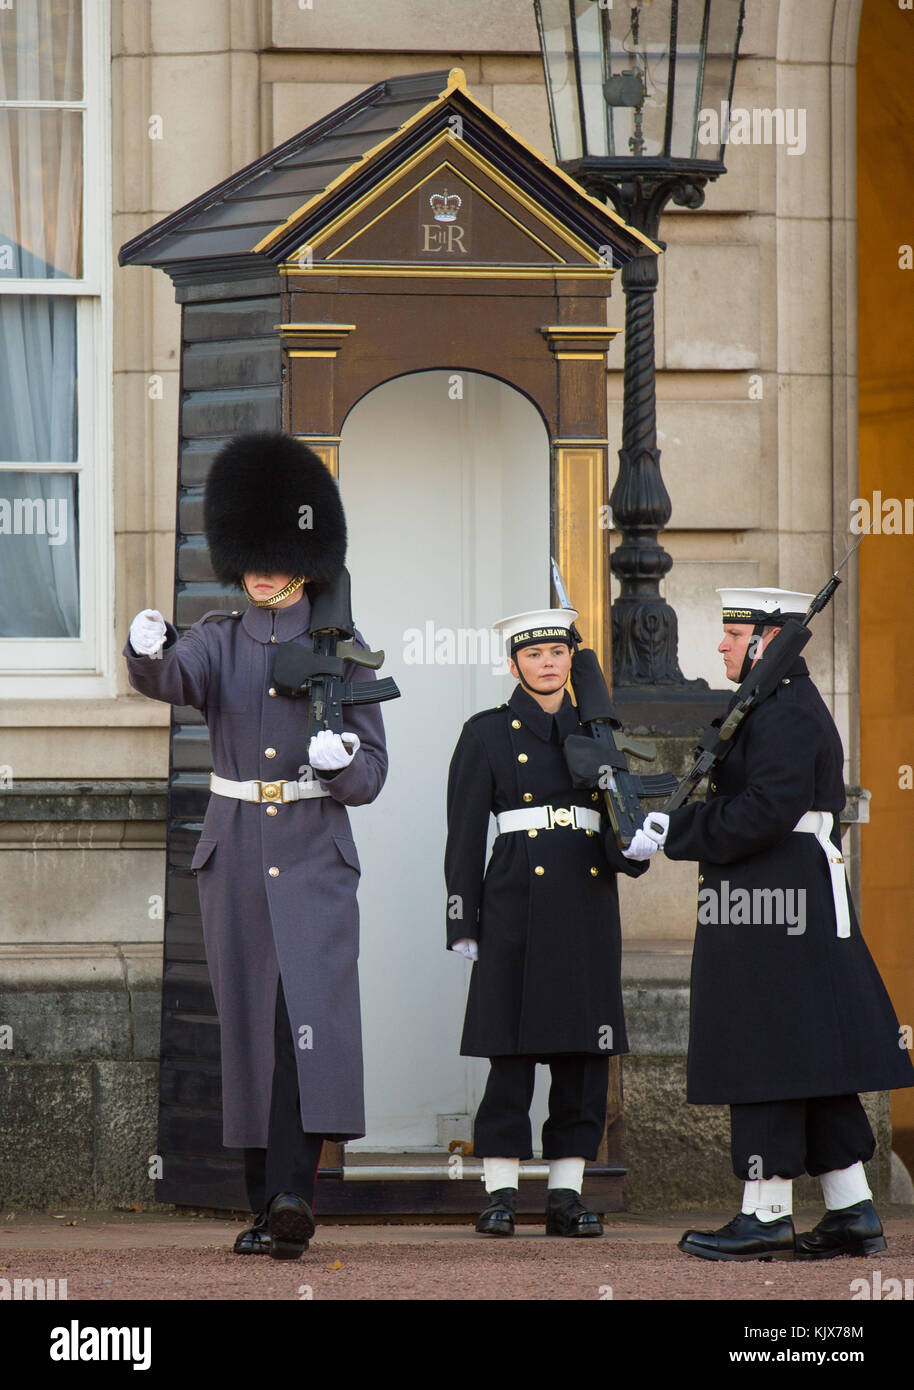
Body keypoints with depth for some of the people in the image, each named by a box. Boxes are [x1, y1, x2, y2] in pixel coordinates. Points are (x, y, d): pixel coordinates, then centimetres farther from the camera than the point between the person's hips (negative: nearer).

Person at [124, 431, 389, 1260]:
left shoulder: (340, 650, 2)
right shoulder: (218, 641, 5)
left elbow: (370, 779, 0)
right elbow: (169, 679, -19)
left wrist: (339, 759, -23)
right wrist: (147, 651, -42)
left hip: (315, 862, -2)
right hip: (235, 861, 2)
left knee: (311, 1016, -18)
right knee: (250, 1032, 5)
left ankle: (294, 1196, -29)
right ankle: (270, 1206, 14)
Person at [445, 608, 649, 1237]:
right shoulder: (487, 734, 3)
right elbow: (465, 834, 1)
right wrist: (463, 921, -4)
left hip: (589, 901, 4)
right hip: (518, 898, -4)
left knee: (585, 1052, 2)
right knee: (512, 1050, -5)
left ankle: (568, 1195, 7)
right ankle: (501, 1196, -1)